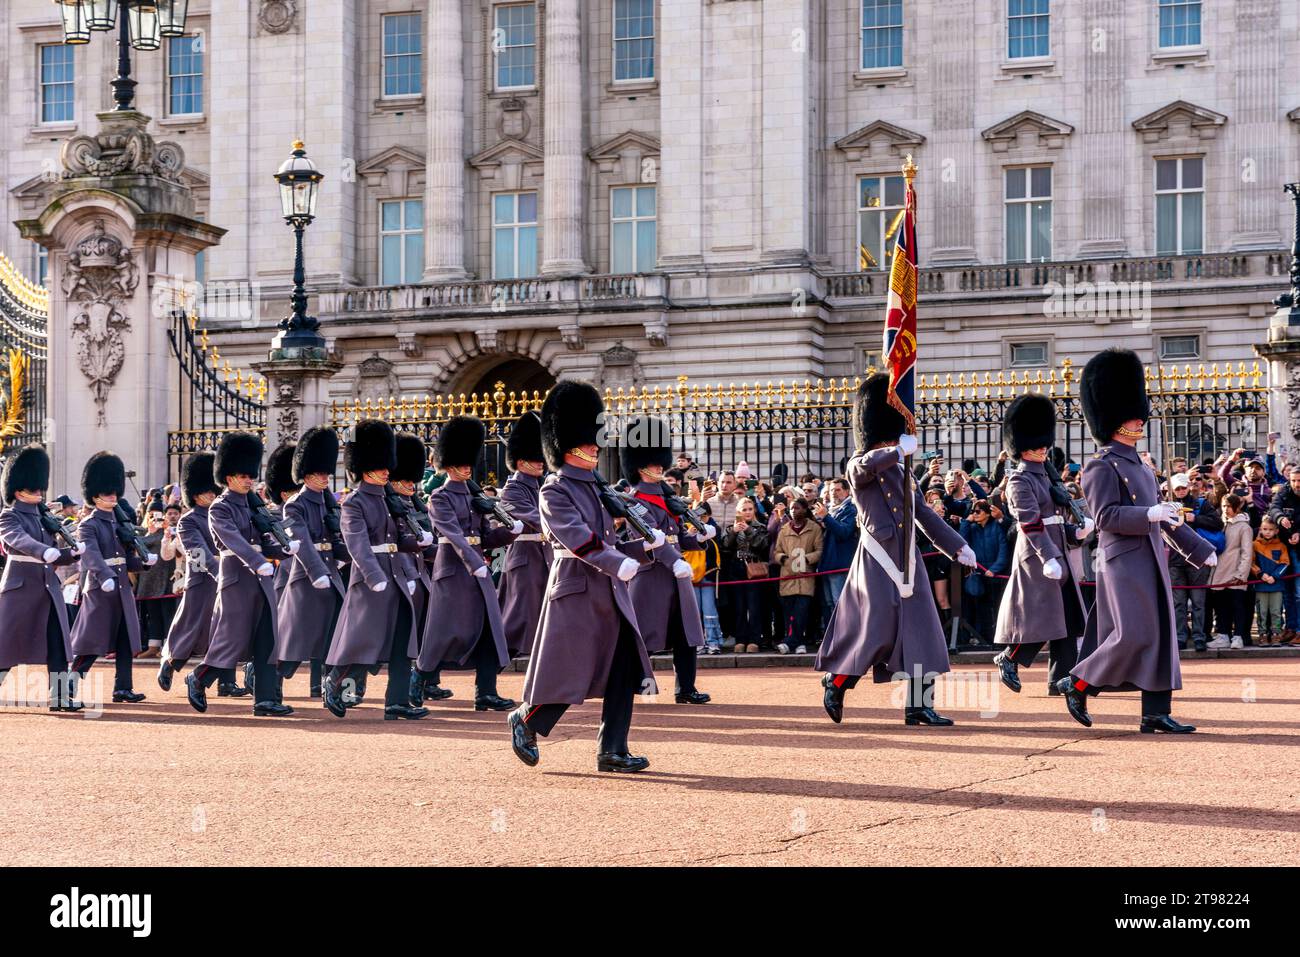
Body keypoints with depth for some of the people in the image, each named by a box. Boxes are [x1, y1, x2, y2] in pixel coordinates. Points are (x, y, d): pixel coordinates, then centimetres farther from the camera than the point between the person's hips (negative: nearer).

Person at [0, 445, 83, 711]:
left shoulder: (45, 518, 15)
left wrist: (74, 551, -5)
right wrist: (47, 551, -42)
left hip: (49, 587, 7)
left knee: (58, 645, 3)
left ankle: (60, 697, 7)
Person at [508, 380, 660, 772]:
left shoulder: (596, 486, 15)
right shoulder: (555, 490, -11)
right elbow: (578, 539, -23)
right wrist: (619, 564, -34)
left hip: (609, 589, 8)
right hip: (577, 588, -8)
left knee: (625, 670, 1)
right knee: (568, 670, -2)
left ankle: (612, 750, 5)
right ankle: (525, 721, 21)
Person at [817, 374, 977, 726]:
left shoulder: (901, 472, 17)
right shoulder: (859, 468, -4)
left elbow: (924, 514, 22)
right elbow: (866, 465, -31)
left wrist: (957, 546, 19)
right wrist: (901, 450, -23)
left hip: (907, 562, 7)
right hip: (878, 560, -7)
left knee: (921, 629, 1)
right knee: (879, 626, -10)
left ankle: (919, 705, 3)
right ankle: (836, 682, 9)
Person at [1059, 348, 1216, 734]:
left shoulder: (1138, 466, 19)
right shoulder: (1103, 466, -8)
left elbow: (1163, 516, 24)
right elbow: (1106, 516, -18)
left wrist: (1199, 548, 23)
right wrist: (1150, 514, -27)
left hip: (1150, 562, 9)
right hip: (1124, 562, -9)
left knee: (1160, 637, 4)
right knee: (1132, 636, -14)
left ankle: (1156, 714, 4)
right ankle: (1075, 683, 2)